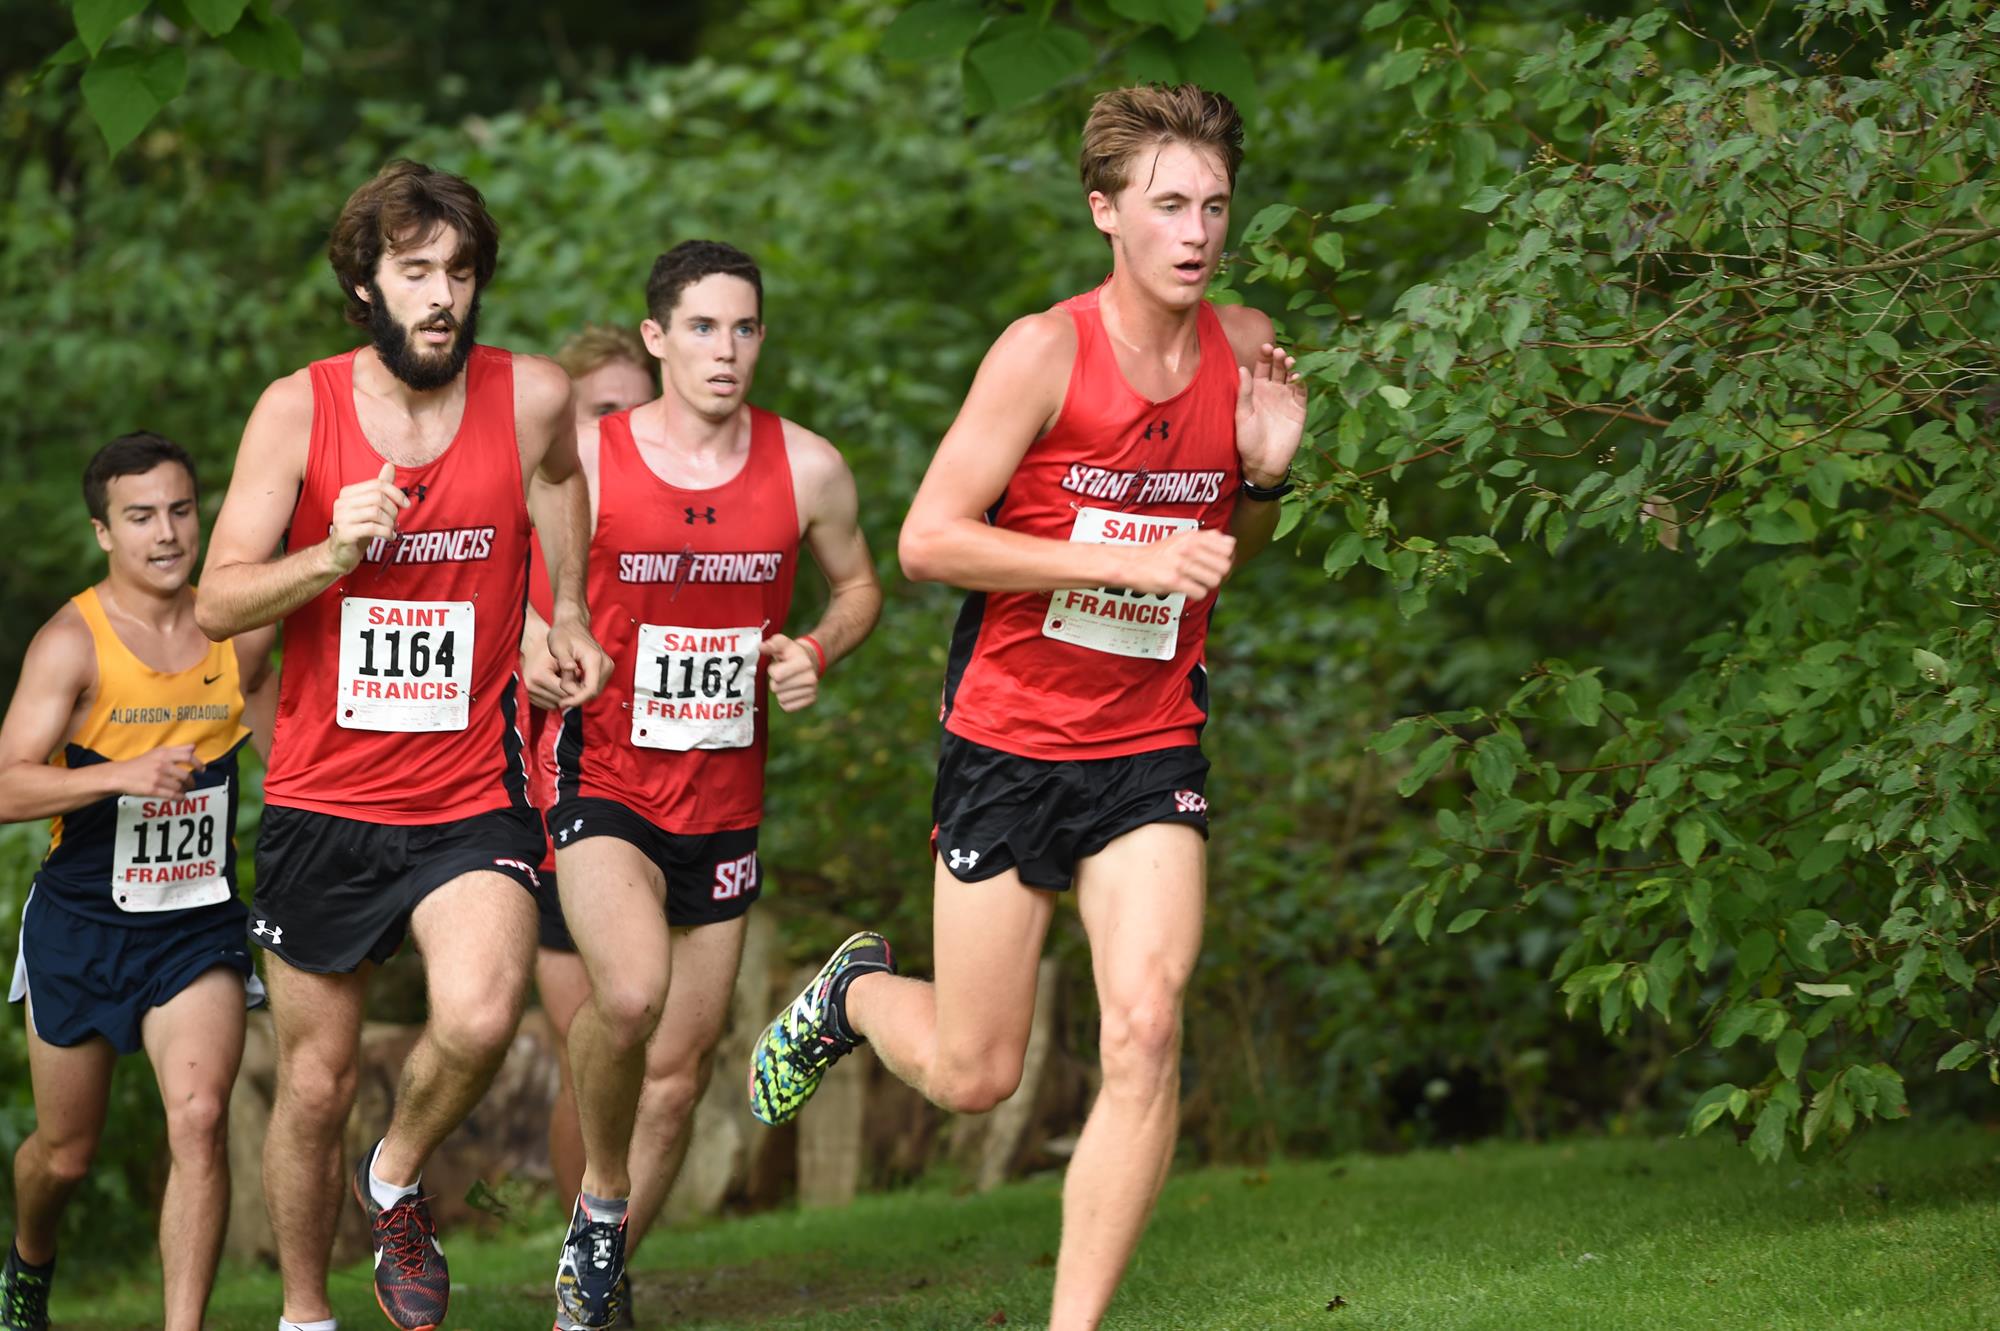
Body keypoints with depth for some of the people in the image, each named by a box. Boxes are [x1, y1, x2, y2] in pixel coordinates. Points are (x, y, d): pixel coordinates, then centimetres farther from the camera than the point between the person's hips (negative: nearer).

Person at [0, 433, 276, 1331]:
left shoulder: (241, 633, -1)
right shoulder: (73, 642, -15)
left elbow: (285, 750, 19)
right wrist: (124, 775, -38)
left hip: (200, 925, 2)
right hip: (81, 921, -2)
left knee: (199, 1118, -20)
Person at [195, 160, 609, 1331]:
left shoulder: (533, 398, -5)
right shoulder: (298, 409, -6)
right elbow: (220, 604, -8)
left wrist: (568, 610, 21)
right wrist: (336, 553, -24)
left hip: (472, 795, 0)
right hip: (322, 799, 1)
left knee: (480, 1015, -26)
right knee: (315, 1085, 9)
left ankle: (399, 1180, 5)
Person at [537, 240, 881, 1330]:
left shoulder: (806, 470, -1)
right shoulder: (583, 462, -9)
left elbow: (857, 586, 16)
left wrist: (818, 652, -4)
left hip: (724, 807, 4)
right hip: (601, 784, -4)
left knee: (679, 1070, 10)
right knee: (631, 992, -30)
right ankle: (599, 1197, -3)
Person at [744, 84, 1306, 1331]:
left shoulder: (1243, 347, 1)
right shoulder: (1046, 350, -14)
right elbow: (928, 540, -16)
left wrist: (1266, 473, -5)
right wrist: (1127, 561, -22)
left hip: (1151, 752, 3)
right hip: (1008, 745, -3)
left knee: (1146, 1032, -18)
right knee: (974, 1077, 6)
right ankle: (859, 991, 41)